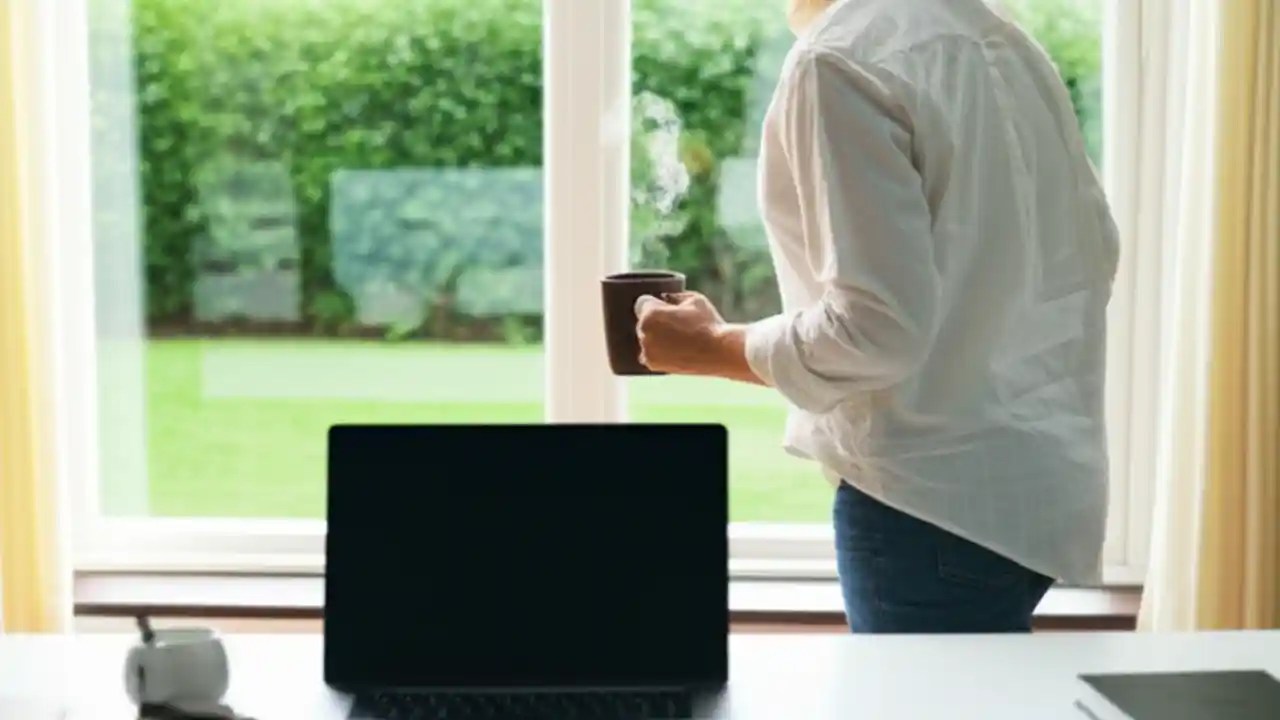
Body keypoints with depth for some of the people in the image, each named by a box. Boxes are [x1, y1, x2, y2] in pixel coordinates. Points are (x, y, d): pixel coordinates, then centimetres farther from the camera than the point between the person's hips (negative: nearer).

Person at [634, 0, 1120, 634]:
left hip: (937, 496, -9)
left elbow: (877, 324, -21)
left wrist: (712, 348, -7)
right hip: (1034, 476, 9)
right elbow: (1091, 252, 15)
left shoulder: (841, 60, -14)